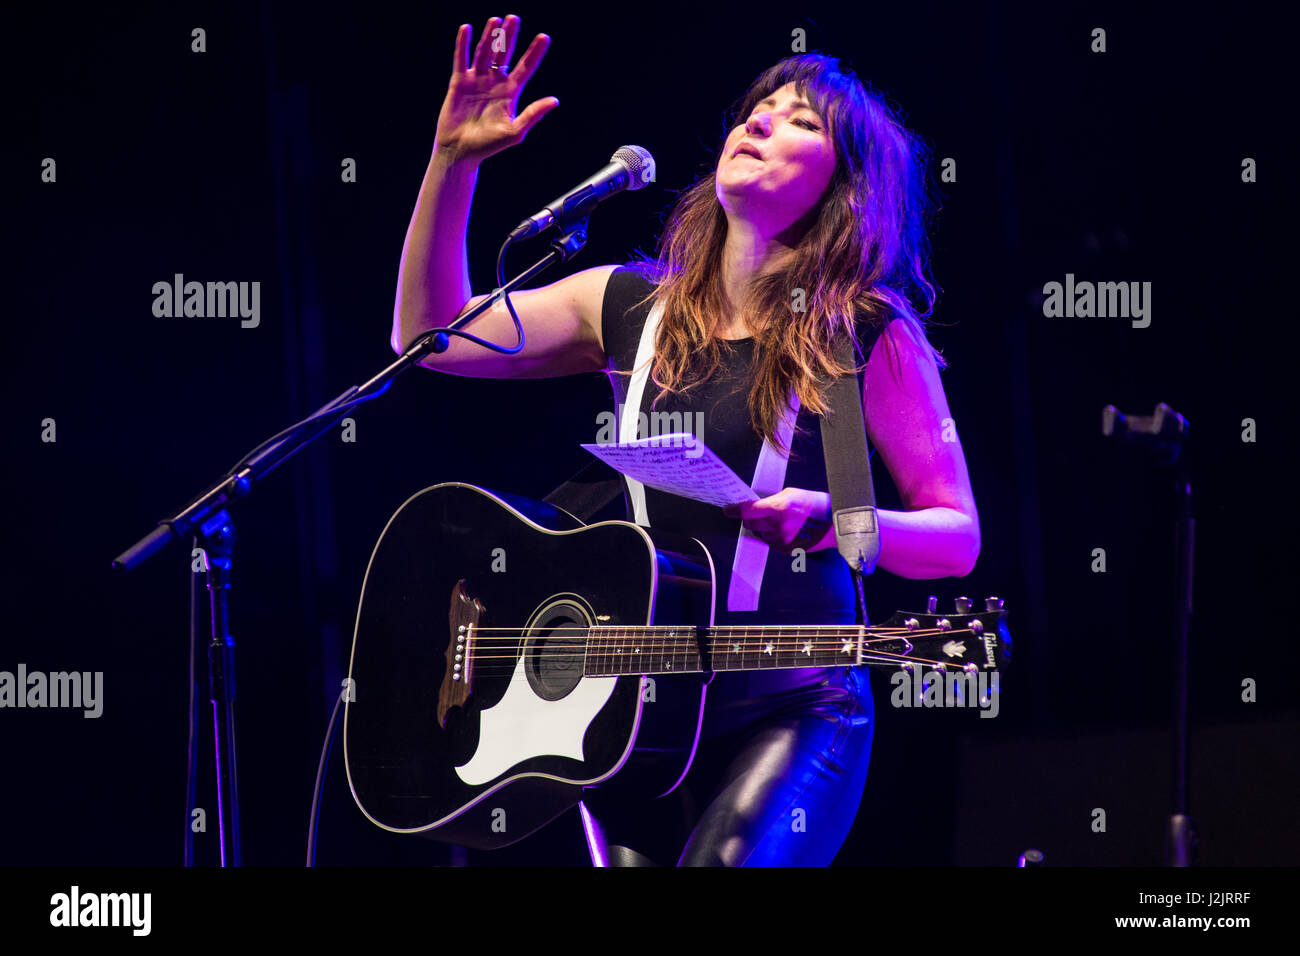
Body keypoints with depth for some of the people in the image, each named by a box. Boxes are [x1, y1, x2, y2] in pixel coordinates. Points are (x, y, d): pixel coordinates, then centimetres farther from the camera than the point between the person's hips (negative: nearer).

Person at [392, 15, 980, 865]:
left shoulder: (866, 337, -3)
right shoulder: (631, 308, 9)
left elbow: (956, 538, -2)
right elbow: (429, 334, 14)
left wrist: (834, 521, -22)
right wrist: (454, 162, 6)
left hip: (792, 713, -5)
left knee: (728, 860, -26)